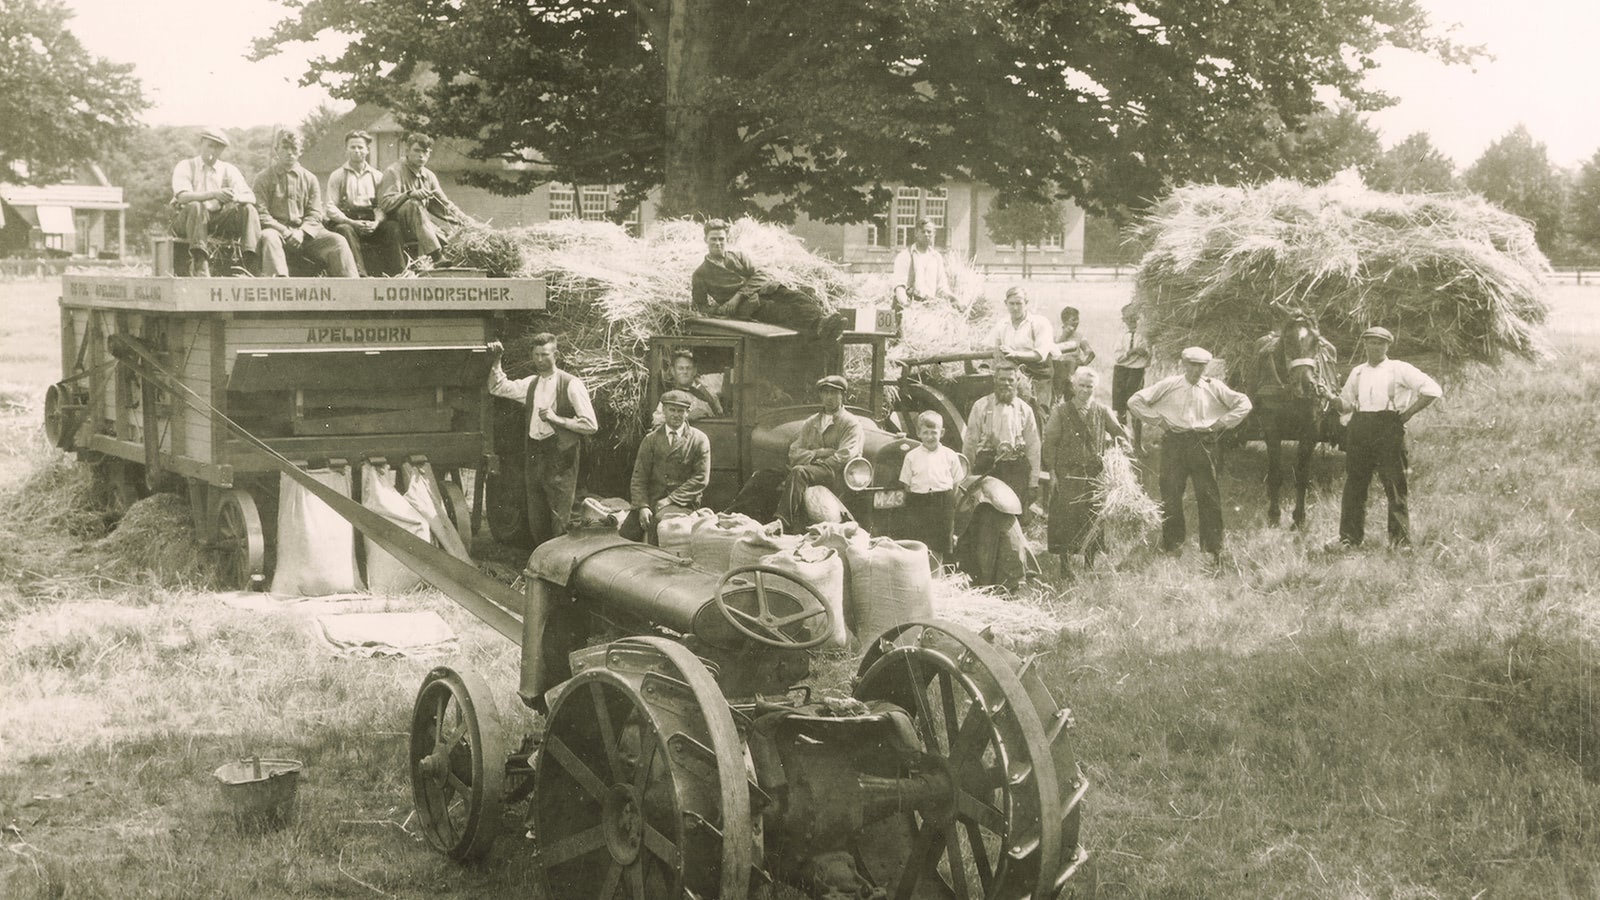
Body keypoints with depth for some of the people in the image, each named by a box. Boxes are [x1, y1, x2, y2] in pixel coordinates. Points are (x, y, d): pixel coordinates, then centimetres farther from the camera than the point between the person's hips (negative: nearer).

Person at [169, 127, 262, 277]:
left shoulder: (229, 170, 9)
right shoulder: (185, 167, 0)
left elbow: (251, 197, -5)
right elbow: (183, 196, -20)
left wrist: (235, 197, -30)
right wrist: (213, 194, -36)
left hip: (218, 222, 3)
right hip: (185, 222, -3)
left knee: (248, 209, -18)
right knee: (196, 206, -36)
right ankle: (200, 267, -45)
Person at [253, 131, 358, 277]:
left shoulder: (310, 179, 15)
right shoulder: (264, 179, 9)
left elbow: (315, 214, 8)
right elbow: (261, 213, -1)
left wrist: (301, 232, -13)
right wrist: (284, 231, -18)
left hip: (306, 233, 2)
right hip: (278, 231, -2)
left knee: (337, 241, -22)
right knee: (268, 236, -37)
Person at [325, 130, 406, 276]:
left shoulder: (376, 176, 16)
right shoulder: (337, 176, 8)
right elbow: (331, 208, 0)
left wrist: (376, 222, -14)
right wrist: (352, 222, -16)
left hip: (370, 224, 2)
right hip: (345, 221, -2)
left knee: (392, 227, -26)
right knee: (345, 230, -36)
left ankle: (398, 273, -31)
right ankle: (359, 274, -46)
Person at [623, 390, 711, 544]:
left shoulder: (699, 440, 3)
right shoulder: (651, 440, 11)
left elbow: (701, 478, -3)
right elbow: (639, 477, 6)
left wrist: (670, 500, -11)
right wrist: (643, 506, -11)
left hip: (683, 502, -3)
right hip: (652, 500, 3)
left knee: (661, 519, -35)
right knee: (628, 531, -19)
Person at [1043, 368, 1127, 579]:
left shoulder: (1101, 411, 3)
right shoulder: (1061, 411, -3)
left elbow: (1121, 435, 11)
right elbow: (1050, 442, -3)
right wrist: (1052, 472, -7)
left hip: (1094, 473, 2)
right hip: (1067, 473, -2)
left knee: (1093, 520, 5)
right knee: (1066, 519, -4)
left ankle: (1090, 565, 16)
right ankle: (1066, 566, 5)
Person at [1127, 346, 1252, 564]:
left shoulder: (1214, 387, 6)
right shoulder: (1168, 386, 4)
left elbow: (1244, 404, 12)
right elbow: (1135, 402, 6)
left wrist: (1221, 423, 5)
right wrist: (1158, 419, 2)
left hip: (1204, 444, 0)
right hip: (1174, 443, 0)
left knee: (1209, 496, -1)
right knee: (1170, 495, -1)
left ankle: (1214, 548, 7)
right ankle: (1171, 545, 10)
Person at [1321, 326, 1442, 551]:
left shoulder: (1399, 369, 3)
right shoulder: (1357, 372, 18)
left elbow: (1432, 390, -3)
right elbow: (1347, 405, 22)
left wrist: (1408, 413, -5)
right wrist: (1333, 398, 0)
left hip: (1389, 428, -4)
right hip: (1359, 429, 4)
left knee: (1395, 486, -4)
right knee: (1354, 485, 3)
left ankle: (1401, 539, 1)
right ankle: (1349, 538, 7)